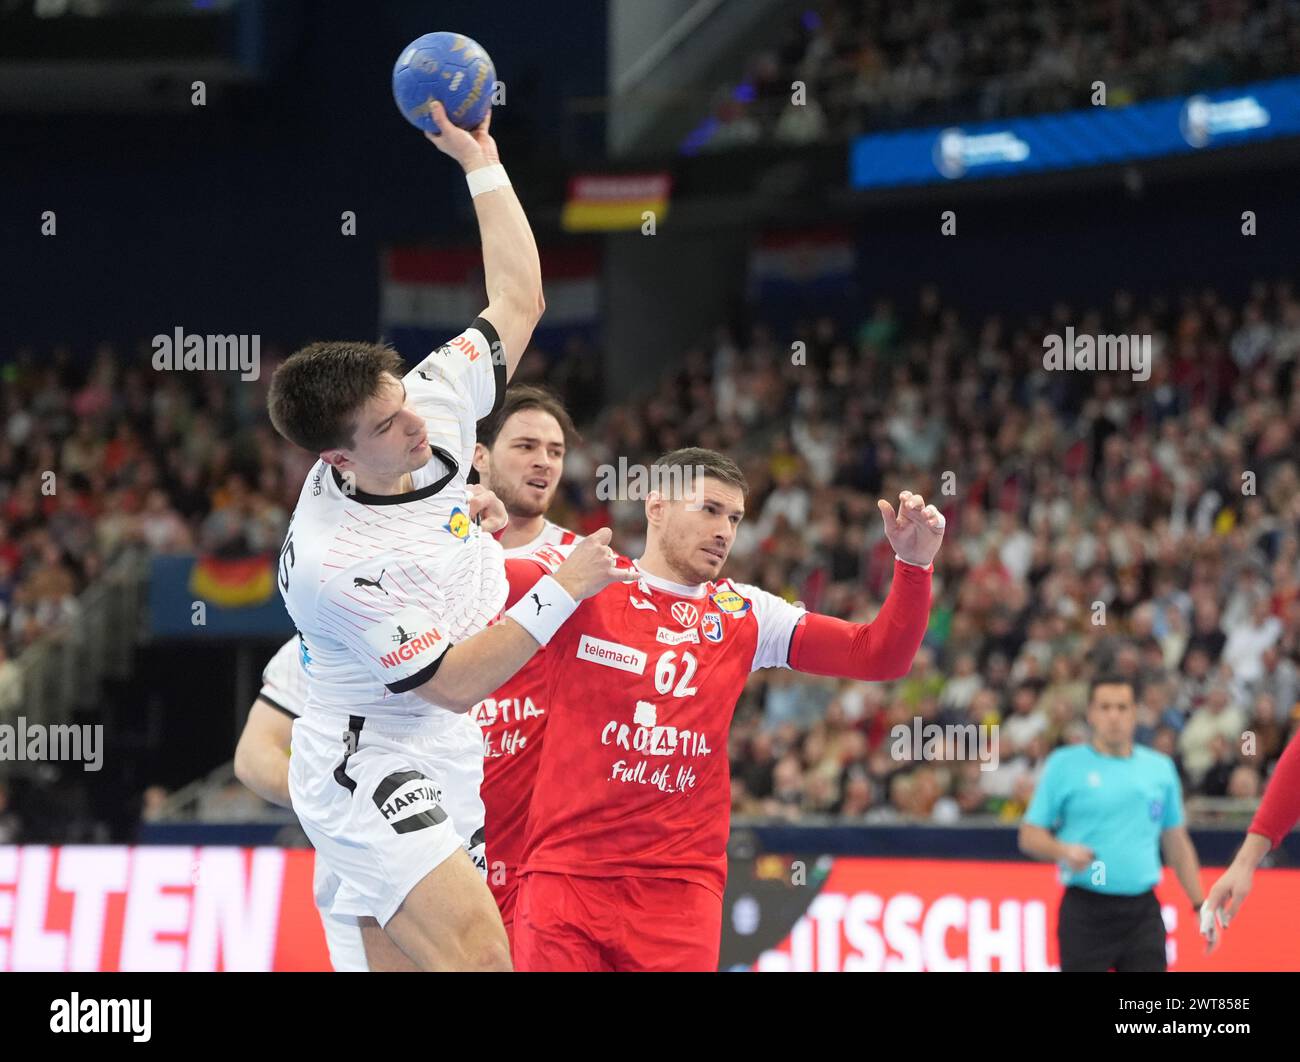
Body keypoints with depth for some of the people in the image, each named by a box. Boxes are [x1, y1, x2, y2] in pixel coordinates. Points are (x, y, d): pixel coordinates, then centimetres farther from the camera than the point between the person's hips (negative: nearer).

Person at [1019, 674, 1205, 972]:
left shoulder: (1160, 768, 11)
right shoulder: (1064, 764, 2)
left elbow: (1177, 844, 18)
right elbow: (1029, 835, 3)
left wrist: (1200, 907, 12)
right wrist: (1063, 851, -18)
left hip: (1143, 912, 3)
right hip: (1085, 911, -3)